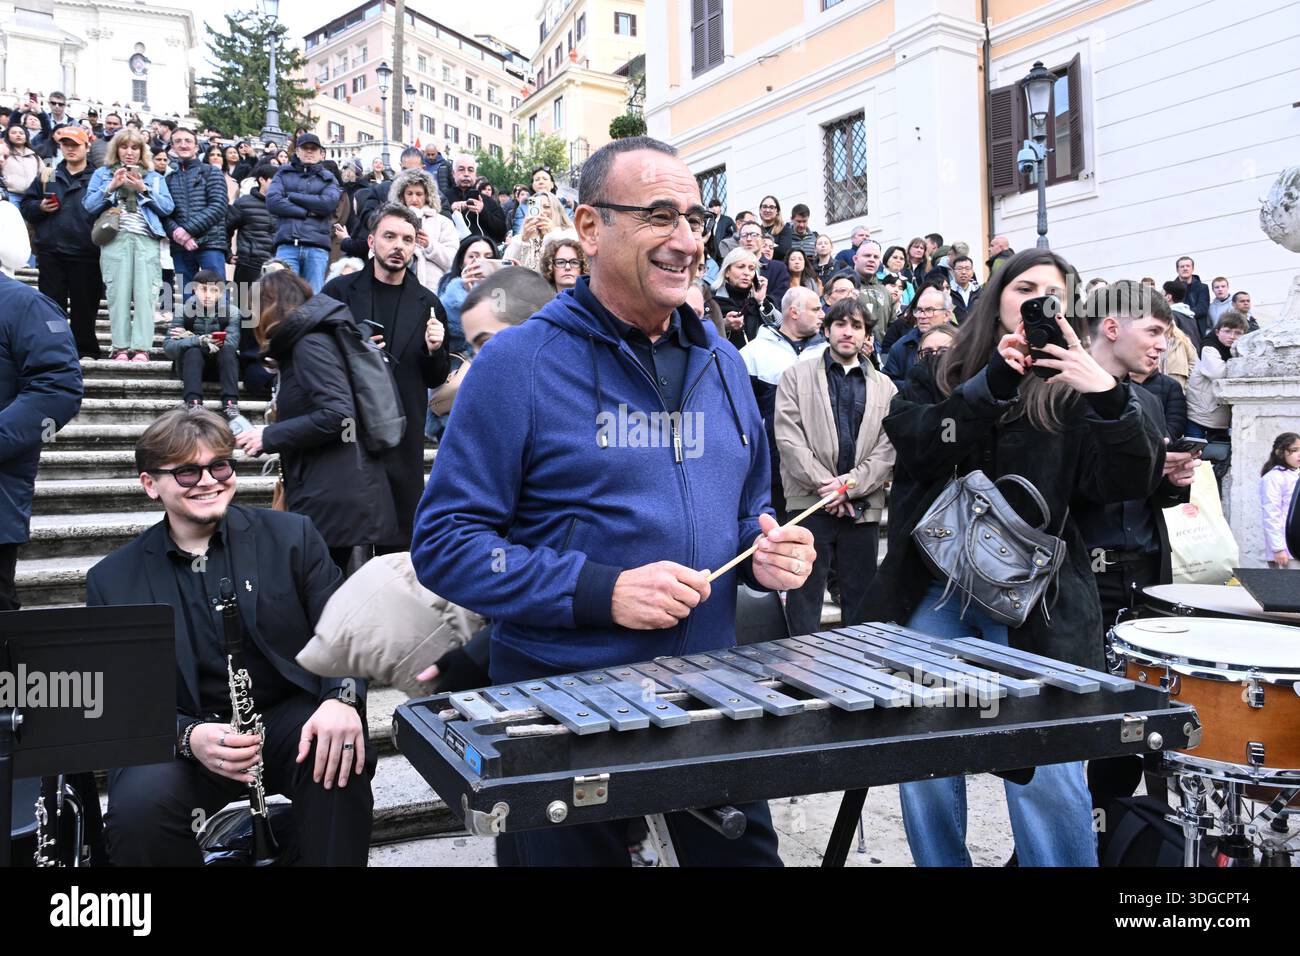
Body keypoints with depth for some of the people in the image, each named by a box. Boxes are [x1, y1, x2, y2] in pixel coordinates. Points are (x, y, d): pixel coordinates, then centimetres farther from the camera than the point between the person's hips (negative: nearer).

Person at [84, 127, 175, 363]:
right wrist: (111, 186, -4)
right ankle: (121, 347, -10)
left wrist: (143, 189, -3)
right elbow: (89, 206, 8)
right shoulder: (102, 173, 20)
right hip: (115, 238, 0)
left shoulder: (154, 177, 22)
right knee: (118, 292, -10)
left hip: (146, 239, 0)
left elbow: (168, 207, 8)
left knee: (145, 293, -12)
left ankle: (141, 348, -16)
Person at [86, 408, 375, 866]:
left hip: (287, 720, 0)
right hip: (179, 738, 1)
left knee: (340, 752, -33)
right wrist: (189, 736, -21)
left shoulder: (290, 535, 4)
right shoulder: (112, 580, 5)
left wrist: (342, 698, -24)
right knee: (138, 806, -30)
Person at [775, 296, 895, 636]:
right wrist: (827, 486, -11)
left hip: (863, 507, 2)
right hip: (810, 504, -2)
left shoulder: (885, 387, 14)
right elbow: (789, 439, -3)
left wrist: (850, 486, -10)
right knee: (804, 601, -1)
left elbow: (888, 449, 4)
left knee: (859, 604, 8)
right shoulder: (796, 375, 7)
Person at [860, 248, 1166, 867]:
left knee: (1047, 776, -8)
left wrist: (1109, 397, -21)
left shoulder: (1070, 392, 8)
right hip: (932, 591, 1)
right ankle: (940, 861, 25)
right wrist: (991, 383, -17)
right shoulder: (938, 378, 12)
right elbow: (917, 445, -8)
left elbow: (1131, 481, -5)